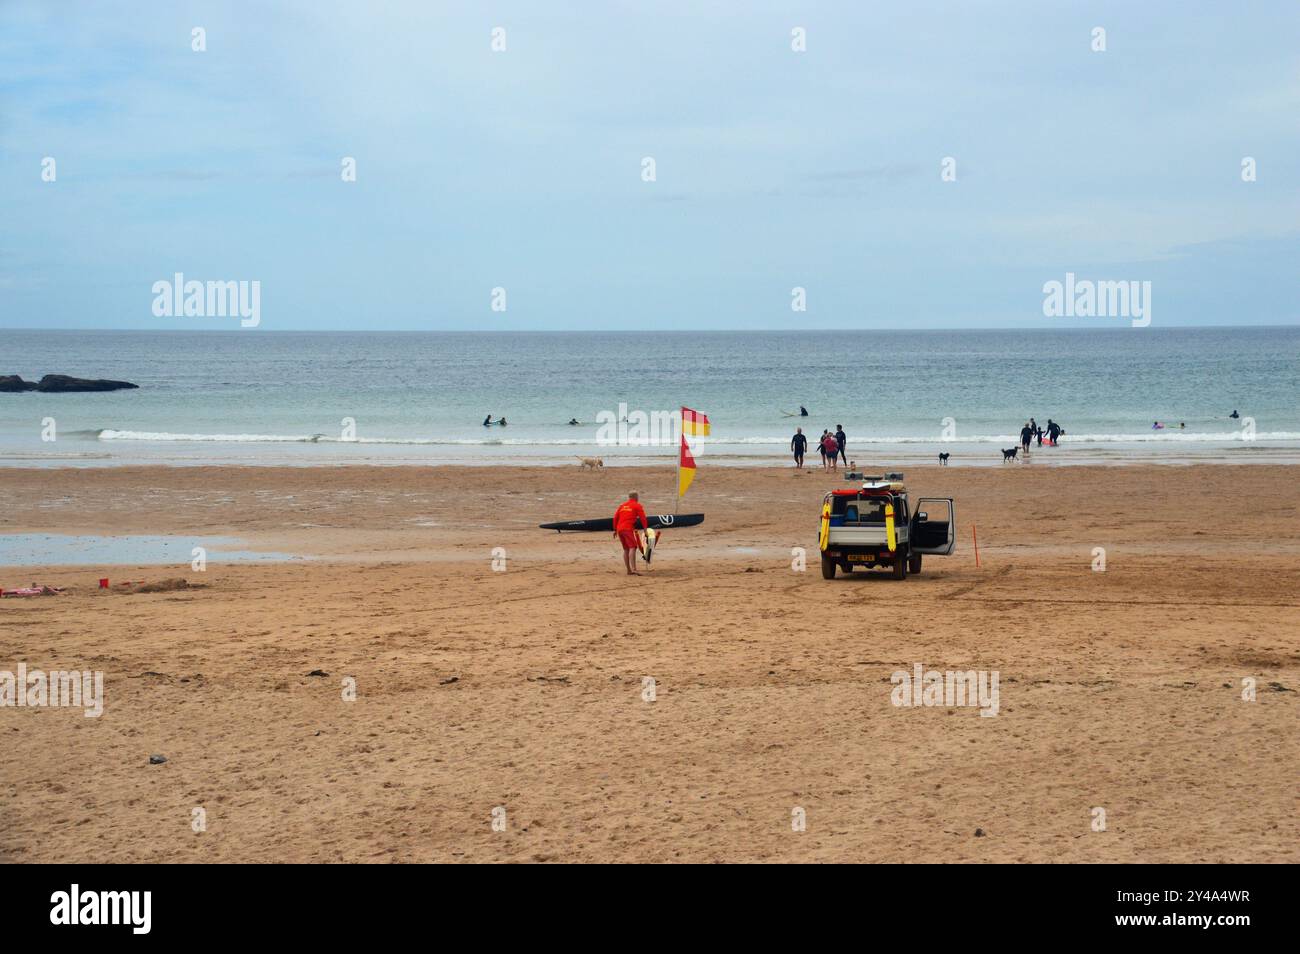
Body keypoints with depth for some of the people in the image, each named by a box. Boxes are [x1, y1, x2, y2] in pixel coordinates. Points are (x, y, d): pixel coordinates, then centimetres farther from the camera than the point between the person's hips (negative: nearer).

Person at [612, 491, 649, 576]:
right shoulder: (637, 506, 6)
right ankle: (633, 570, -29)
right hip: (628, 528, -7)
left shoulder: (622, 505, 23)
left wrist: (615, 530, 24)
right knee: (632, 547, -14)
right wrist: (645, 529, -1)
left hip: (619, 529, 7)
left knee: (626, 549, 15)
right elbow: (642, 518, -3)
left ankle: (629, 570, 17)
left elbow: (615, 517, 20)